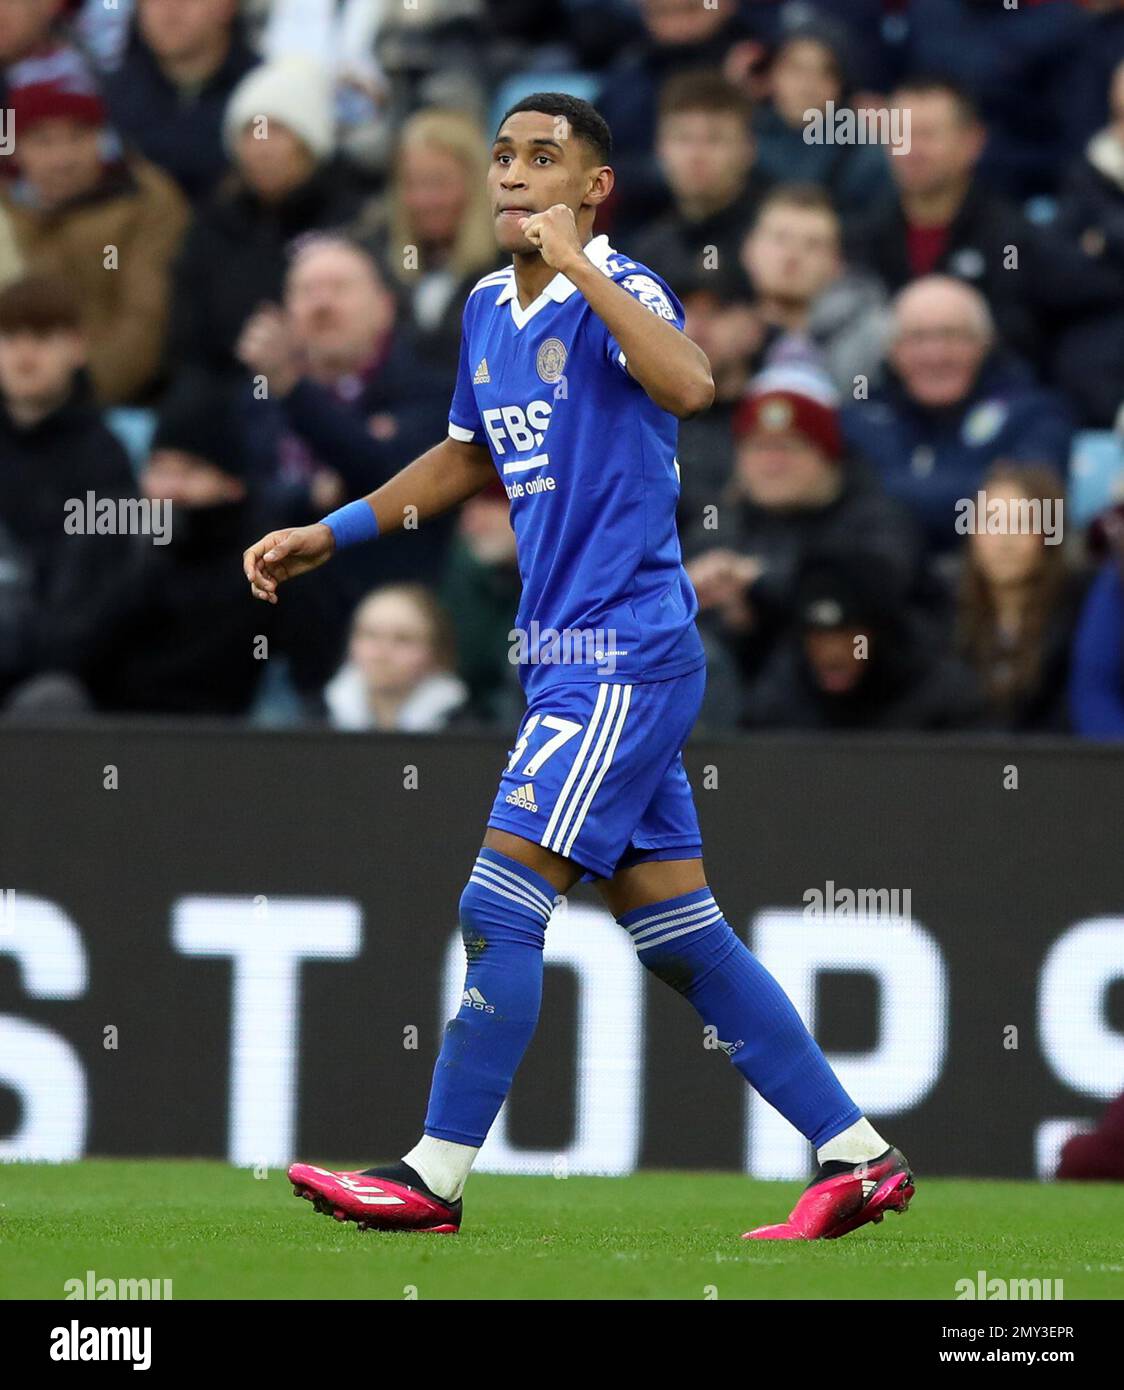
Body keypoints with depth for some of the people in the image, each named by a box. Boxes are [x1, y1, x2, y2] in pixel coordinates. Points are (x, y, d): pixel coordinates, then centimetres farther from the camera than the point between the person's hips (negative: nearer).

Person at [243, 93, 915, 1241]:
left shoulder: (615, 291, -12)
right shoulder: (488, 310, 13)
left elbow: (688, 386, -35)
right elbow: (468, 457, 30)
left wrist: (579, 269, -31)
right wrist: (327, 535, 27)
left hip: (625, 659, -9)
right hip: (568, 660, 9)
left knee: (500, 906, -9)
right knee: (680, 939, 8)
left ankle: (434, 1178, -3)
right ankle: (855, 1157, 13)